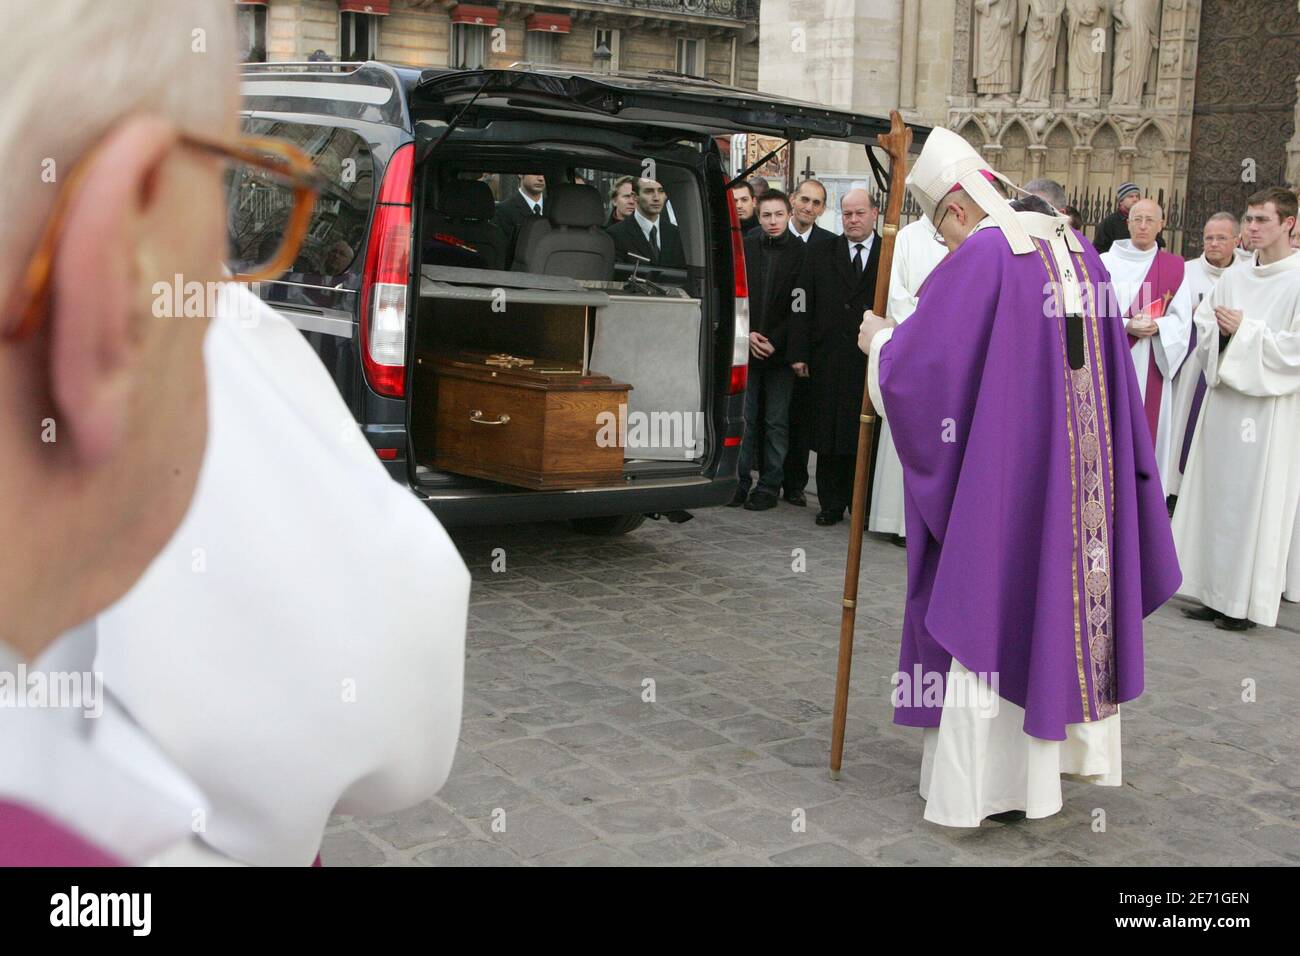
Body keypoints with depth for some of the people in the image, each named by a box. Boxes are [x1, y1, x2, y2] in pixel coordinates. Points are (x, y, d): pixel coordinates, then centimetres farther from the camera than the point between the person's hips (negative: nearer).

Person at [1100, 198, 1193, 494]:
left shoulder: (1174, 267, 7)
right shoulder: (1106, 263, 1)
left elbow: (1181, 318, 4)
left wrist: (1156, 326, -16)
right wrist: (1126, 326, -17)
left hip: (1153, 364, 2)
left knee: (1151, 430, 2)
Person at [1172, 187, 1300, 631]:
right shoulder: (1234, 276, 11)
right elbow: (1203, 325, 12)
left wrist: (1246, 329, -15)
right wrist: (1221, 330, -9)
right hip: (1224, 396, 6)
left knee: (1254, 498, -3)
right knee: (1215, 492, 8)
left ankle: (1246, 602, 6)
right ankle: (1217, 593, 17)